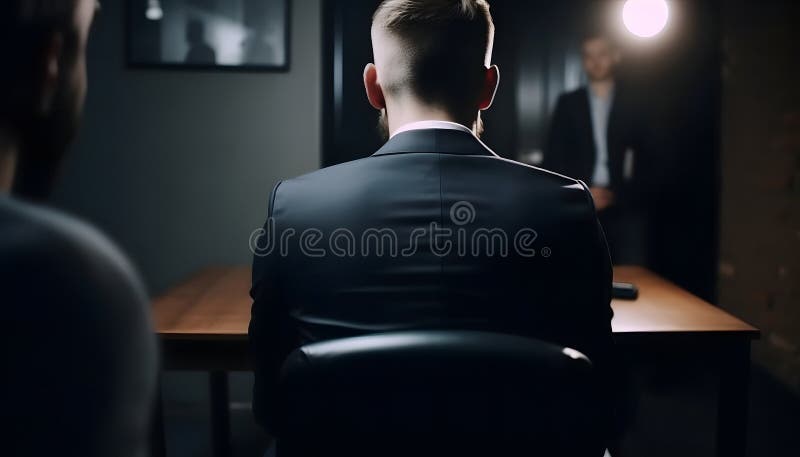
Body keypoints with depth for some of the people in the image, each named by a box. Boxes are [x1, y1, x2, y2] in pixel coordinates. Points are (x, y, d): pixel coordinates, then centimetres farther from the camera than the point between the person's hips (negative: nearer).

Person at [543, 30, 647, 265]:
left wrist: (617, 195, -8)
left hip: (624, 210, -1)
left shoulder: (634, 103, 9)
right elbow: (553, 158, 9)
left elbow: (644, 160, 4)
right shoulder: (568, 103, 13)